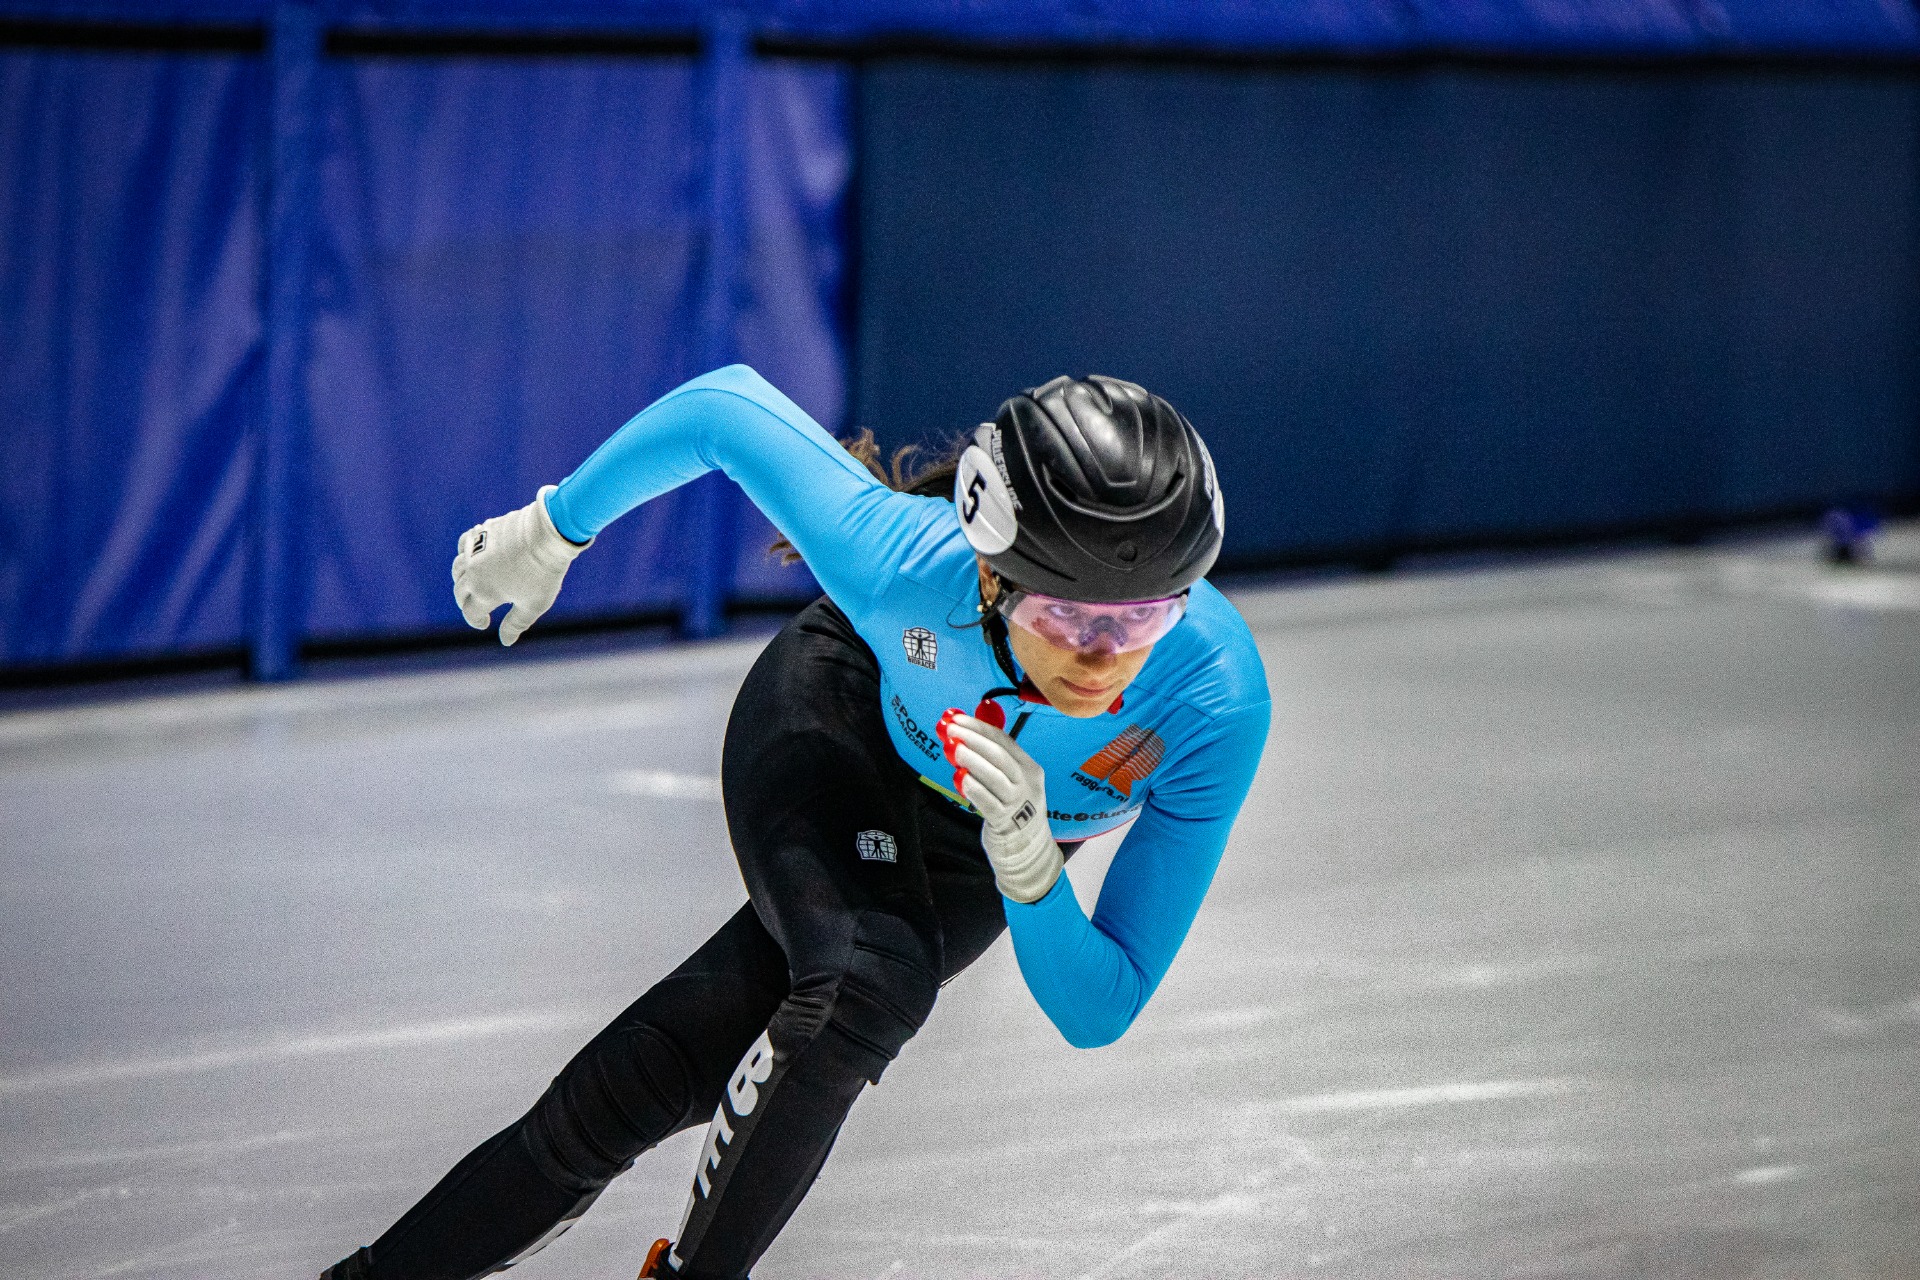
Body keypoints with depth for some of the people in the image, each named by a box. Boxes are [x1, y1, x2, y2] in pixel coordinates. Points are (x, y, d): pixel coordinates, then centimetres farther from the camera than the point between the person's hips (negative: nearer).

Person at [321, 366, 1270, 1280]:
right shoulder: (898, 558, -41)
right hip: (834, 713, -2)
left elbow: (1096, 1014, -28)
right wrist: (552, 529, -6)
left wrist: (1026, 865, -48)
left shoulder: (1218, 702, -37)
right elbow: (725, 407, -20)